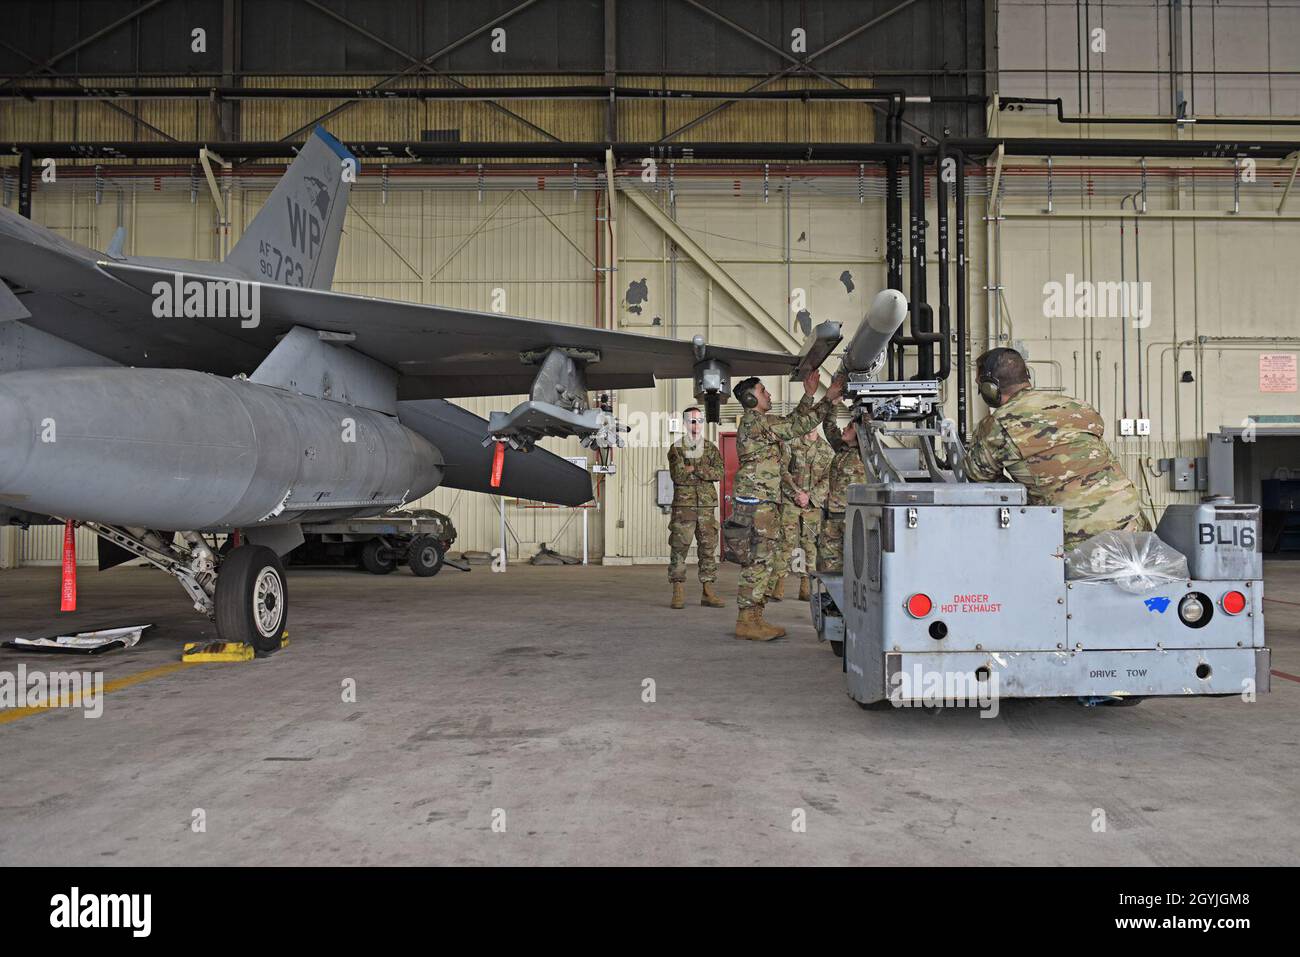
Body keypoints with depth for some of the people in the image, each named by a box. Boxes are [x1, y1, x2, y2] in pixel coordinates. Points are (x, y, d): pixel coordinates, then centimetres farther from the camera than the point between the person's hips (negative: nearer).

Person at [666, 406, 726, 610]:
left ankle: (708, 592, 10)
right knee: (679, 548, -4)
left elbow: (719, 473, -4)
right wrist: (704, 472, -9)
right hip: (683, 505, -3)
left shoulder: (711, 448, 12)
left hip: (706, 506, 3)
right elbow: (678, 475, -10)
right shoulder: (676, 448, 5)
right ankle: (678, 593, 0)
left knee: (708, 548, 4)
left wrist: (693, 468, -12)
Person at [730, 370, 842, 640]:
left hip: (766, 504, 11)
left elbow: (791, 423, 28)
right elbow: (797, 426, -13)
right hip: (756, 503, -11)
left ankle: (754, 618, 15)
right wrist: (828, 399, -9)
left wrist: (808, 395, 22)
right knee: (757, 562, -10)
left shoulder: (759, 423, 21)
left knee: (764, 562, 11)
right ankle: (746, 621, -7)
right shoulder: (755, 421, -11)